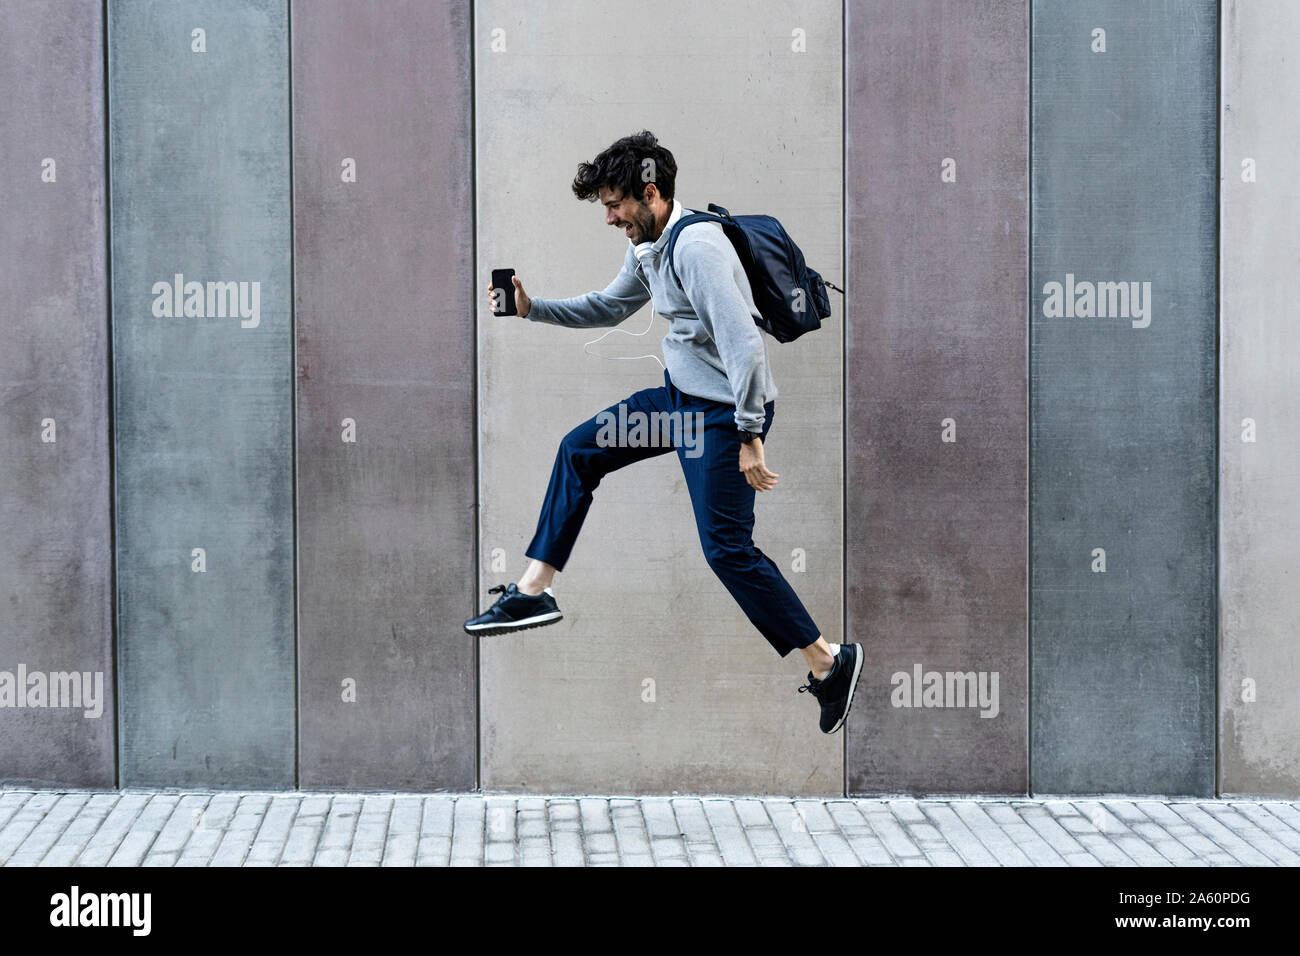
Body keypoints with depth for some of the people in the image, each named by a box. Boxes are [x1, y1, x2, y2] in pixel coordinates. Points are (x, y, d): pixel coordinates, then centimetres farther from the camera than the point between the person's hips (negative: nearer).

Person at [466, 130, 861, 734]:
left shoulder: (697, 245, -22)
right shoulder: (646, 249, 9)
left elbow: (743, 343, -28)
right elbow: (607, 308, 27)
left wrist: (750, 436, -28)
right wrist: (531, 308, 15)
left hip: (723, 411, -10)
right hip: (678, 396, 10)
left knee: (727, 549, -9)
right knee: (578, 450, 14)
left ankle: (828, 662, 2)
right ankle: (535, 591, 20)